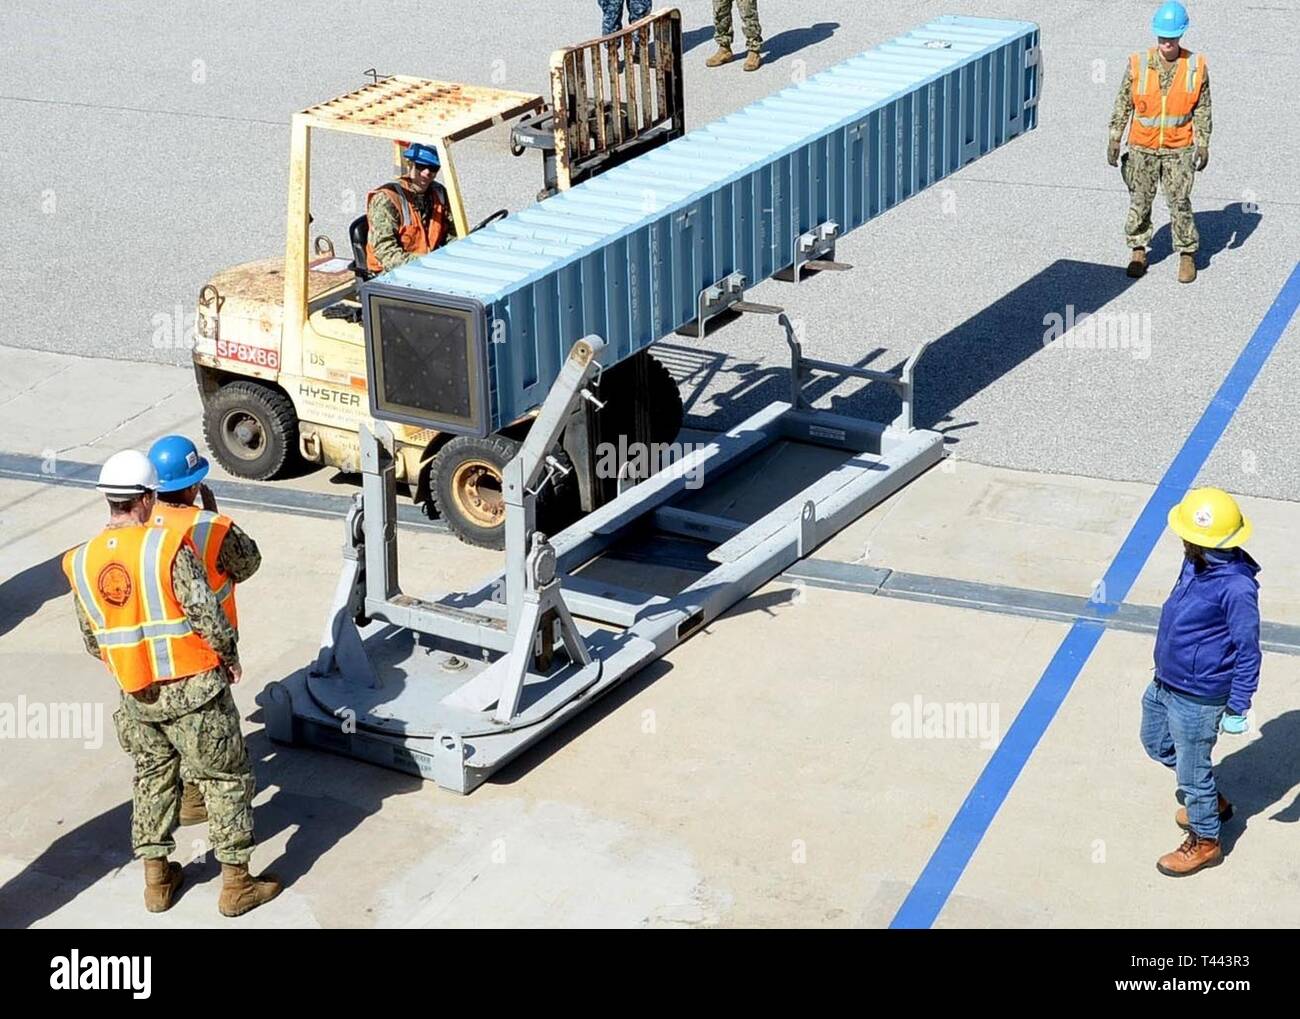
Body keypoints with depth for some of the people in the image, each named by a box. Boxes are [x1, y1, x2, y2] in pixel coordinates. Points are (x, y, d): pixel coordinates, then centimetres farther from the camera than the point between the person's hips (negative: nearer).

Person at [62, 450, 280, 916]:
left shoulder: (82, 562, -2)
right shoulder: (168, 547, -19)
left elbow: (91, 639, 7)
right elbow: (206, 614, -18)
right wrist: (230, 657, 0)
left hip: (137, 694, 5)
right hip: (192, 689, -5)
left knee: (152, 776, 22)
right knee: (226, 778, 9)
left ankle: (156, 877, 27)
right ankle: (236, 882, 14)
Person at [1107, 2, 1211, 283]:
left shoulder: (1196, 67, -5)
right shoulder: (1138, 65, -6)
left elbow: (1202, 111, 2)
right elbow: (1123, 104, 2)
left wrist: (1203, 145, 0)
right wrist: (1114, 140, 0)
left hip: (1179, 149, -1)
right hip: (1142, 148, 1)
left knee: (1180, 203, 0)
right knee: (1139, 202, 8)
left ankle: (1187, 255, 13)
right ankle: (1138, 251, 22)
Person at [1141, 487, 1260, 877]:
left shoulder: (1236, 588, -31)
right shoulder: (1196, 562, -5)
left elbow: (1247, 652, -23)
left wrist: (1238, 709, -16)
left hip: (1197, 698, -9)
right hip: (1165, 683, 9)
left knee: (1192, 769, 10)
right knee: (1156, 743, 28)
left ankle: (1204, 842, 34)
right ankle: (1212, 801, 48)